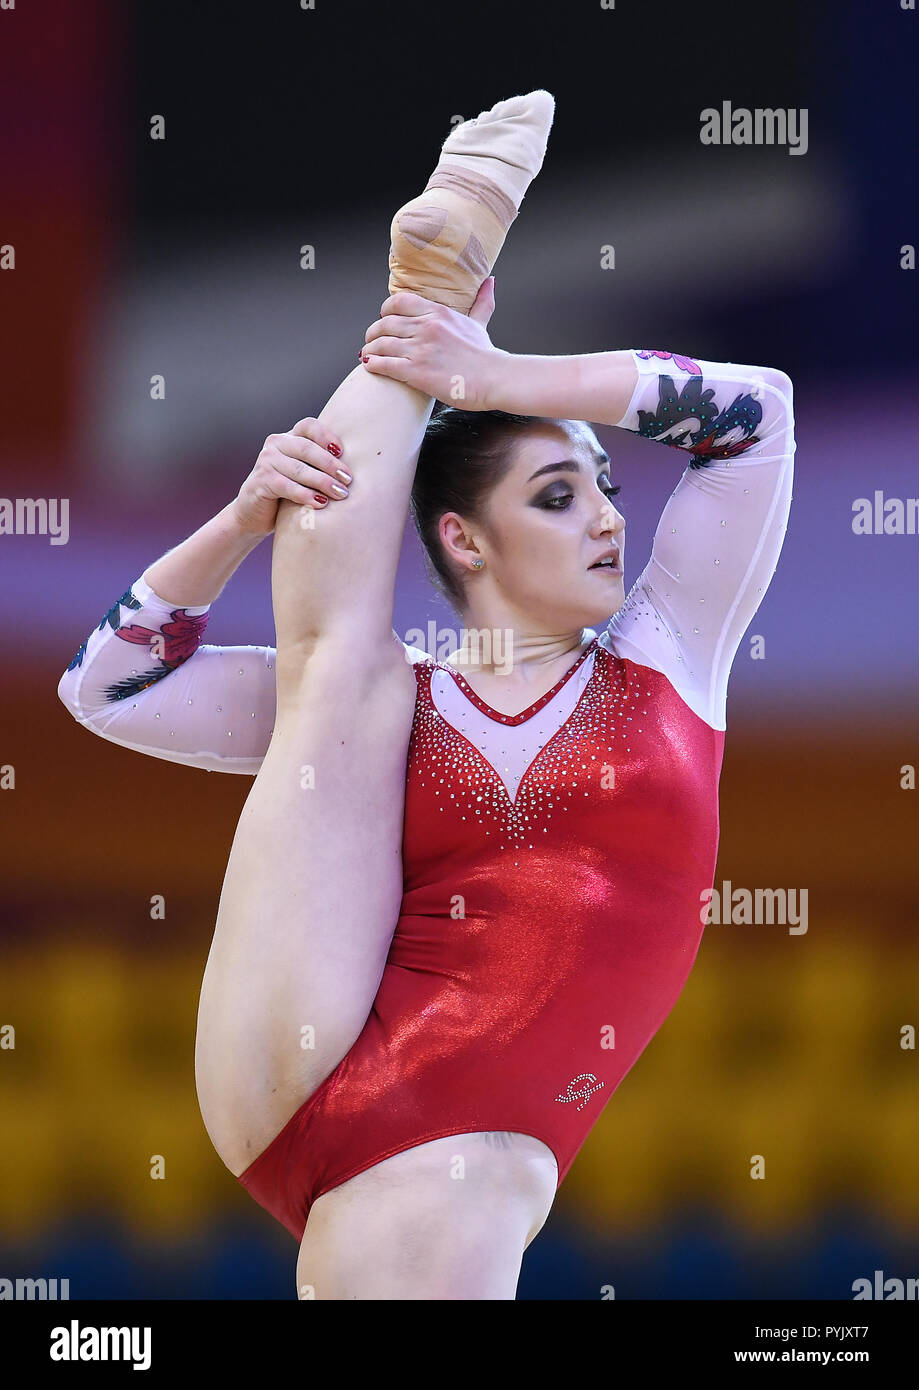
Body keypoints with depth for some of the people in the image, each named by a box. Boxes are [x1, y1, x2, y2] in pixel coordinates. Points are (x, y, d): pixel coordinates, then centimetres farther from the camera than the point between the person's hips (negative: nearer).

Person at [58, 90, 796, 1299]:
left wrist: (499, 379, 3)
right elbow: (108, 690, 19)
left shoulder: (662, 660, 15)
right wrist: (246, 519, 7)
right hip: (298, 1087, 1)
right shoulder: (386, 707, 17)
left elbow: (754, 409, 6)